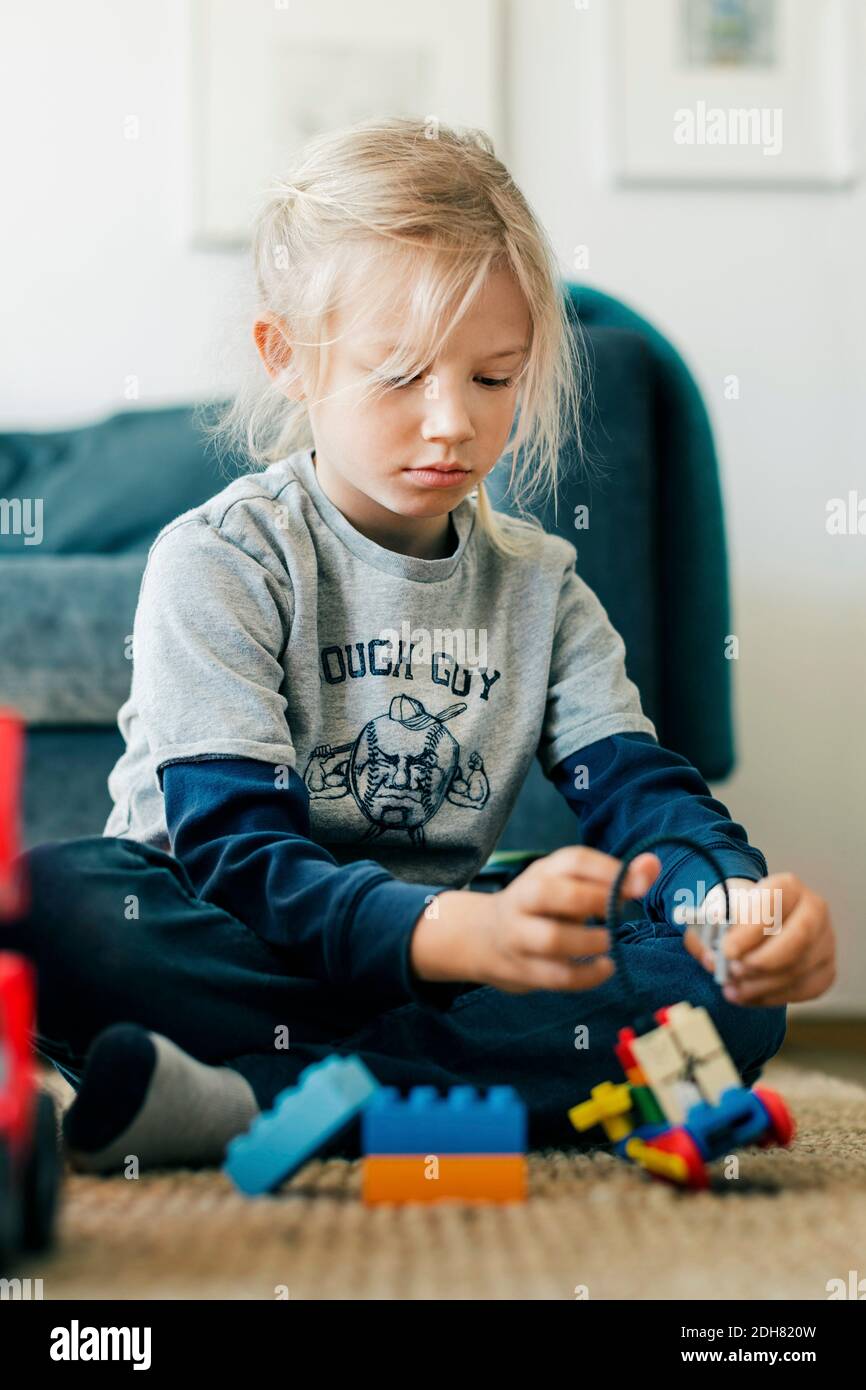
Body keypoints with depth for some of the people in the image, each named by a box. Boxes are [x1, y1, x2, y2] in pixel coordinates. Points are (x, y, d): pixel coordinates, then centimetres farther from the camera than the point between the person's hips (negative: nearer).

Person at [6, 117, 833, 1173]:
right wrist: (477, 933, -38)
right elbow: (240, 856, -19)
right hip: (235, 958, -4)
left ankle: (247, 1106, -30)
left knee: (734, 993, -21)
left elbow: (637, 789, -1)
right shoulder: (219, 561, -7)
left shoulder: (539, 587, 10)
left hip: (440, 963, 5)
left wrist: (736, 900, -27)